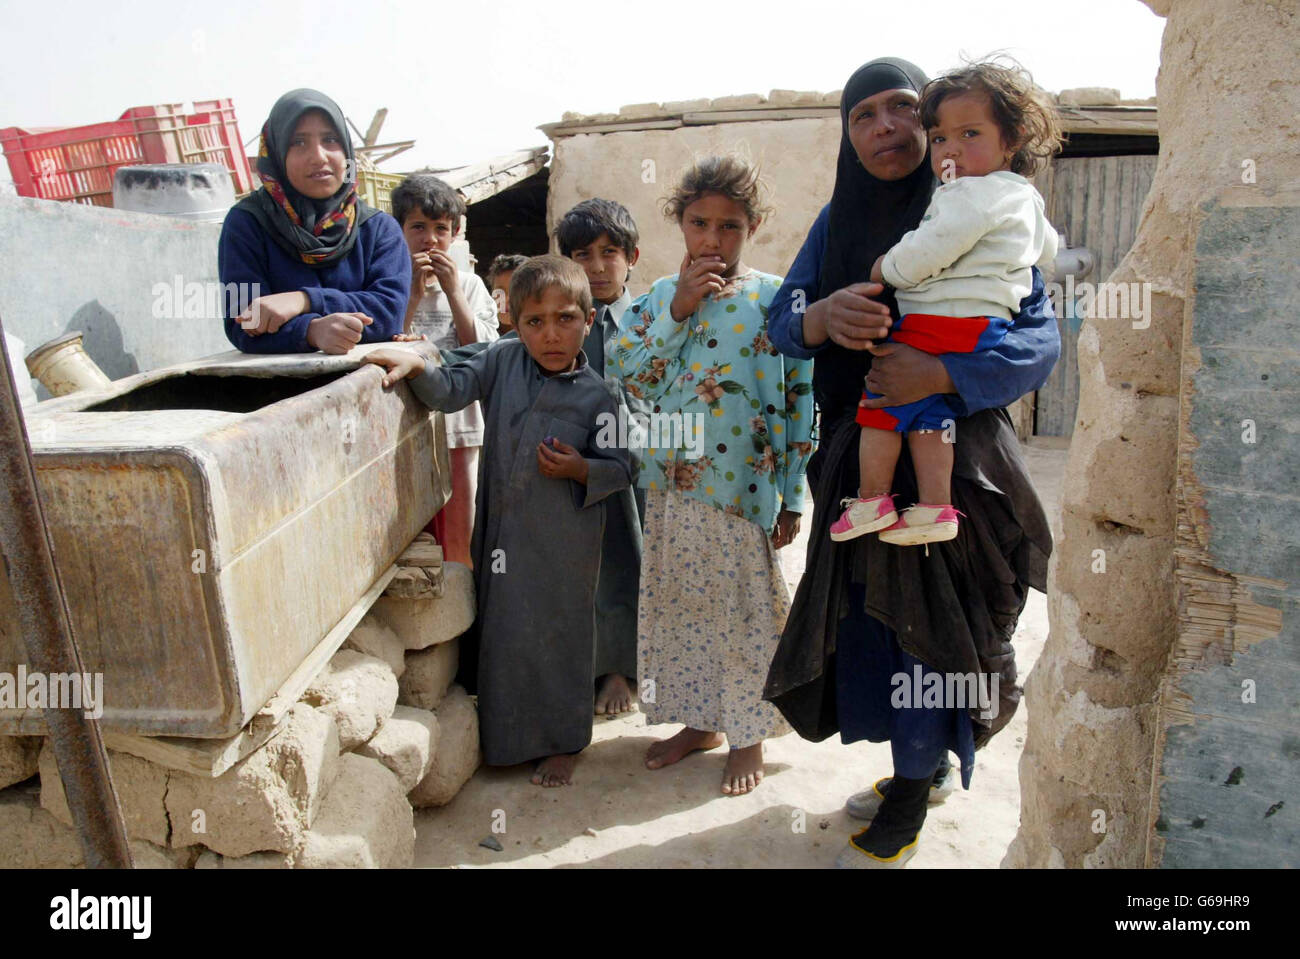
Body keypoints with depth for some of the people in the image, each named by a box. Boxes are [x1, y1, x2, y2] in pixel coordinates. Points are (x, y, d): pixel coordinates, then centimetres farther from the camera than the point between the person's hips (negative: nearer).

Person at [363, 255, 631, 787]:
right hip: (501, 530, 4)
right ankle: (503, 734, 38)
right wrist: (416, 365, -24)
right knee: (501, 627, 16)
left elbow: (620, 467, -3)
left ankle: (563, 742, 28)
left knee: (559, 632, 8)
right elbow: (453, 390, -6)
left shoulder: (595, 394, -9)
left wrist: (580, 469, -21)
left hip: (564, 540, -4)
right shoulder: (503, 360, -1)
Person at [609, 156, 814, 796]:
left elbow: (801, 400, -4)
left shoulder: (775, 299, -4)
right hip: (670, 485, 4)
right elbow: (633, 379, -3)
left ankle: (749, 736, 26)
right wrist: (679, 310, -12)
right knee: (675, 601, 14)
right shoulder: (660, 296, 7)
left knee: (744, 608, 6)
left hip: (743, 488, -4)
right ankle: (700, 721, 34)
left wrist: (792, 497, -5)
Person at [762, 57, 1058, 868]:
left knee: (929, 620, 1)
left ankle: (911, 802, 20)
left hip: (951, 454, -4)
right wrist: (823, 316, -25)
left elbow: (1042, 339, -14)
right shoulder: (836, 221, 6)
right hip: (859, 457, 5)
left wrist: (942, 374, -31)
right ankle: (926, 762, 35)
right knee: (872, 614, 12)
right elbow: (782, 320, -1)